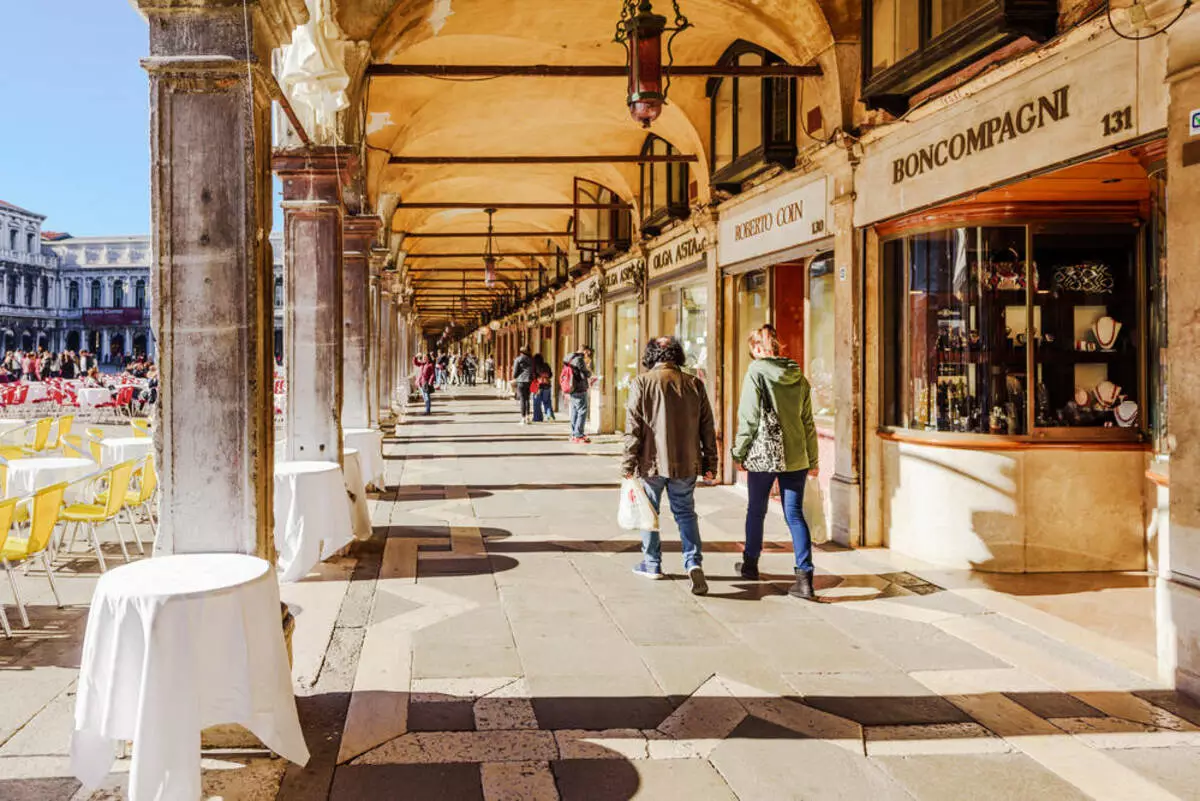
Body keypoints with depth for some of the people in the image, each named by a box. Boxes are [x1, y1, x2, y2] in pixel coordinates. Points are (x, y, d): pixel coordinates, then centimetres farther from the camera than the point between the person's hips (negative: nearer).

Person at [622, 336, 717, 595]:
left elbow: (633, 428, -9)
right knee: (685, 512, 13)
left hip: (652, 462, -2)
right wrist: (710, 464, 12)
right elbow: (707, 428, 5)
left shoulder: (642, 383, -7)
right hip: (686, 464, 3)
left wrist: (628, 464, -3)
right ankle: (693, 562, -2)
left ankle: (652, 564, 23)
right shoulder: (695, 385, 2)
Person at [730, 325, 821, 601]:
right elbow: (808, 422, 10)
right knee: (795, 515, 4)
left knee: (756, 511, 15)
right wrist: (813, 459, 17)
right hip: (795, 457, 4)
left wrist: (739, 451, -2)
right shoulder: (799, 377, 6)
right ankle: (804, 576, -6)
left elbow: (749, 418, -12)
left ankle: (750, 564, 32)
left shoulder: (756, 373, -9)